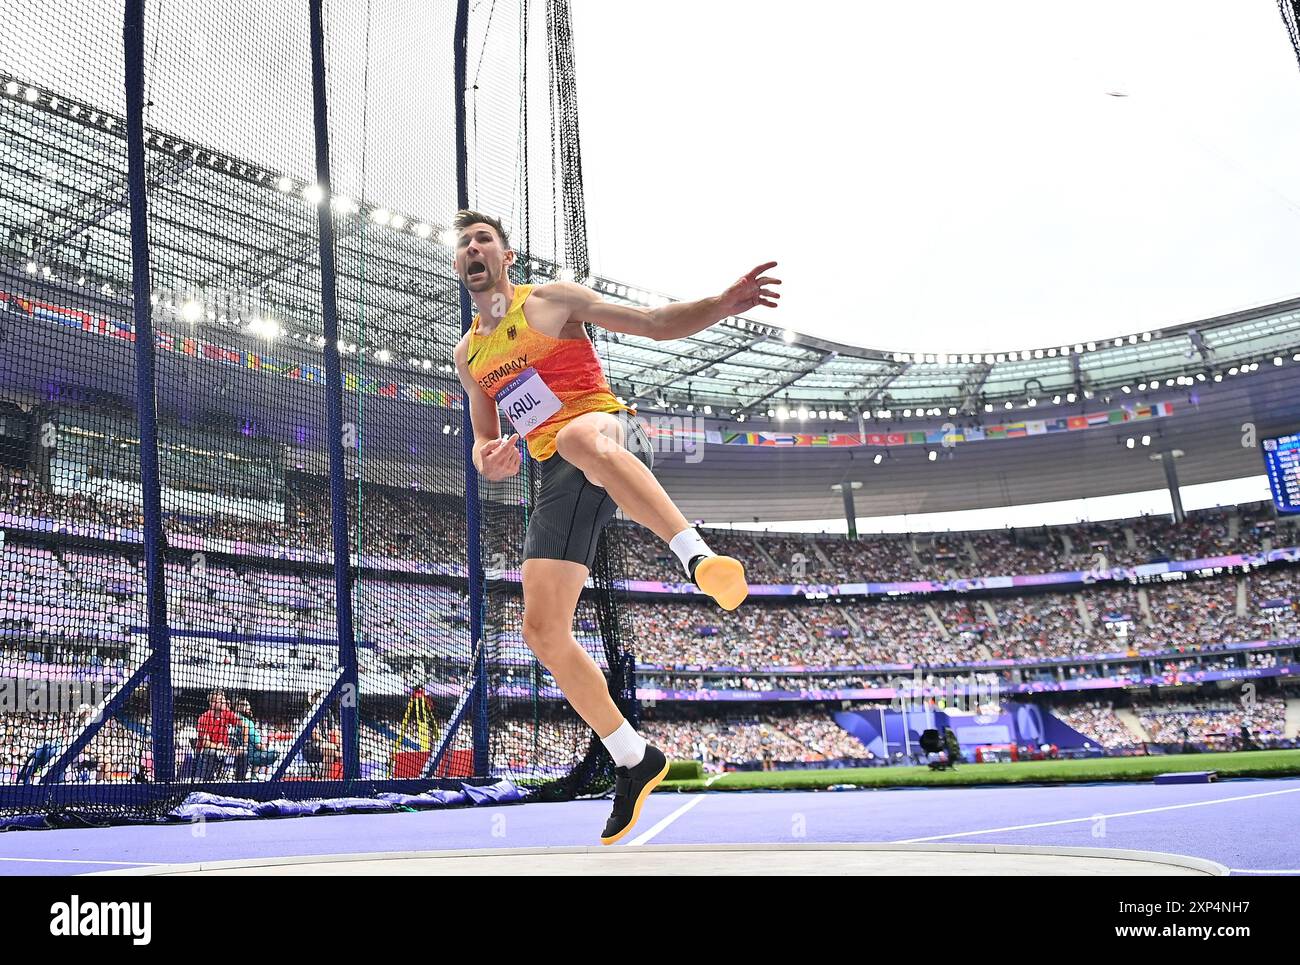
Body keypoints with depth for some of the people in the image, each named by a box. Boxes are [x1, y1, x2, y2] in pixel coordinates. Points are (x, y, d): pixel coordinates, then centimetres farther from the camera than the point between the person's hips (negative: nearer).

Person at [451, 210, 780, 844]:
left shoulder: (554, 299, 8)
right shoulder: (467, 356, 22)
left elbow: (655, 324, 5)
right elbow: (484, 440, 27)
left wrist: (721, 305, -13)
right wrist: (487, 458, 1)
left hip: (610, 435, -5)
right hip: (559, 479, 5)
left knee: (579, 436, -44)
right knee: (543, 632, -4)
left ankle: (698, 557, -52)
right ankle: (633, 760, 11)